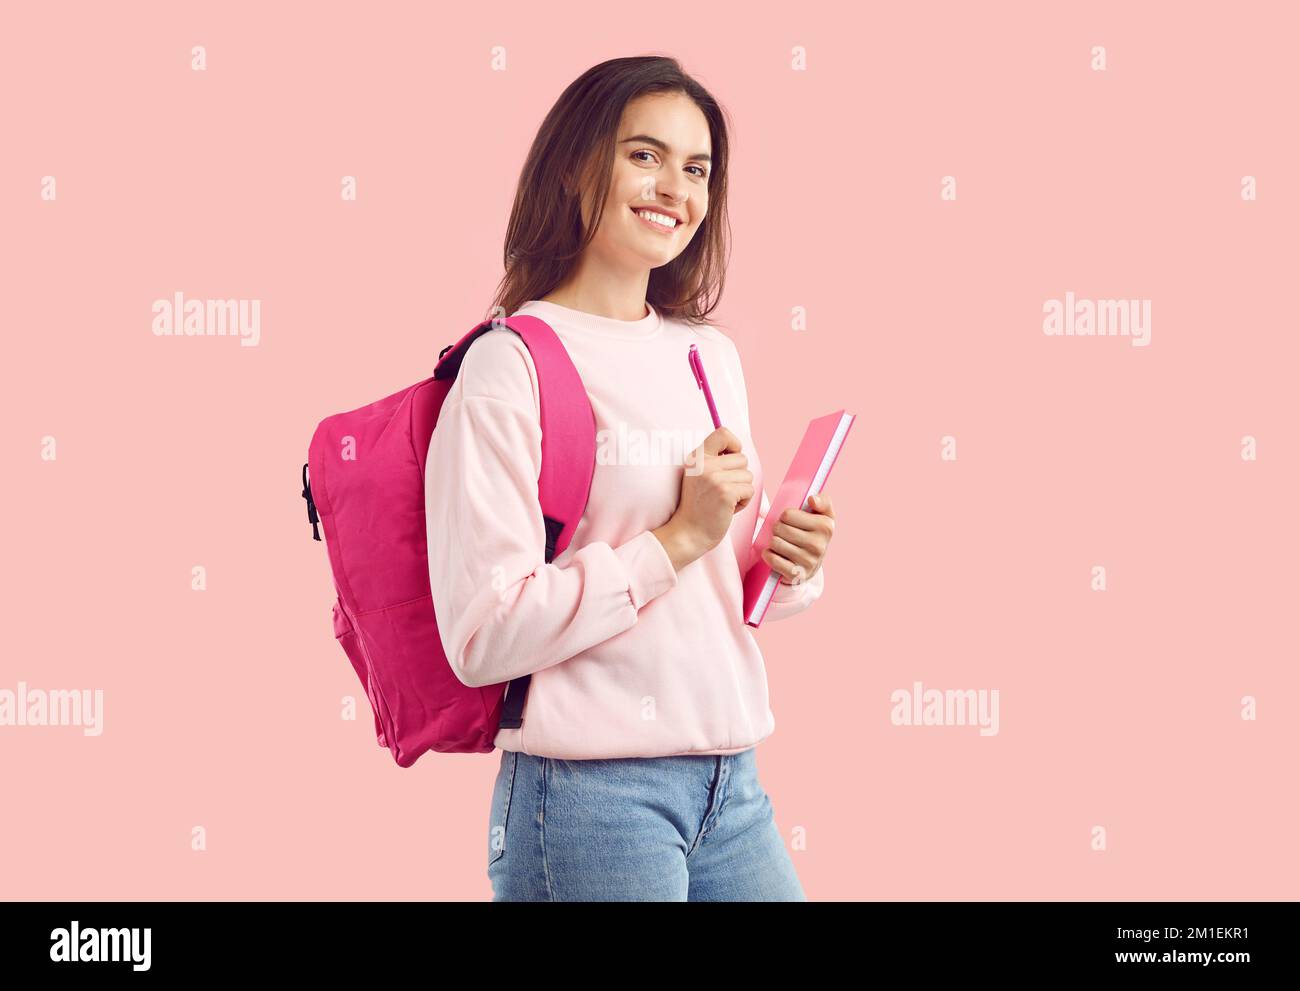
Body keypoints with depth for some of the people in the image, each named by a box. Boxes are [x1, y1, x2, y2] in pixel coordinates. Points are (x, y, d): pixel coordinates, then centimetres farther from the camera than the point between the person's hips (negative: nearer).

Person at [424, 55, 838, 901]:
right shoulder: (511, 366, -10)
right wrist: (676, 540, -17)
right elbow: (483, 635, -18)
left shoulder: (712, 356, 11)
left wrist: (793, 564, 0)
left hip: (731, 787, 7)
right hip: (589, 793, -6)